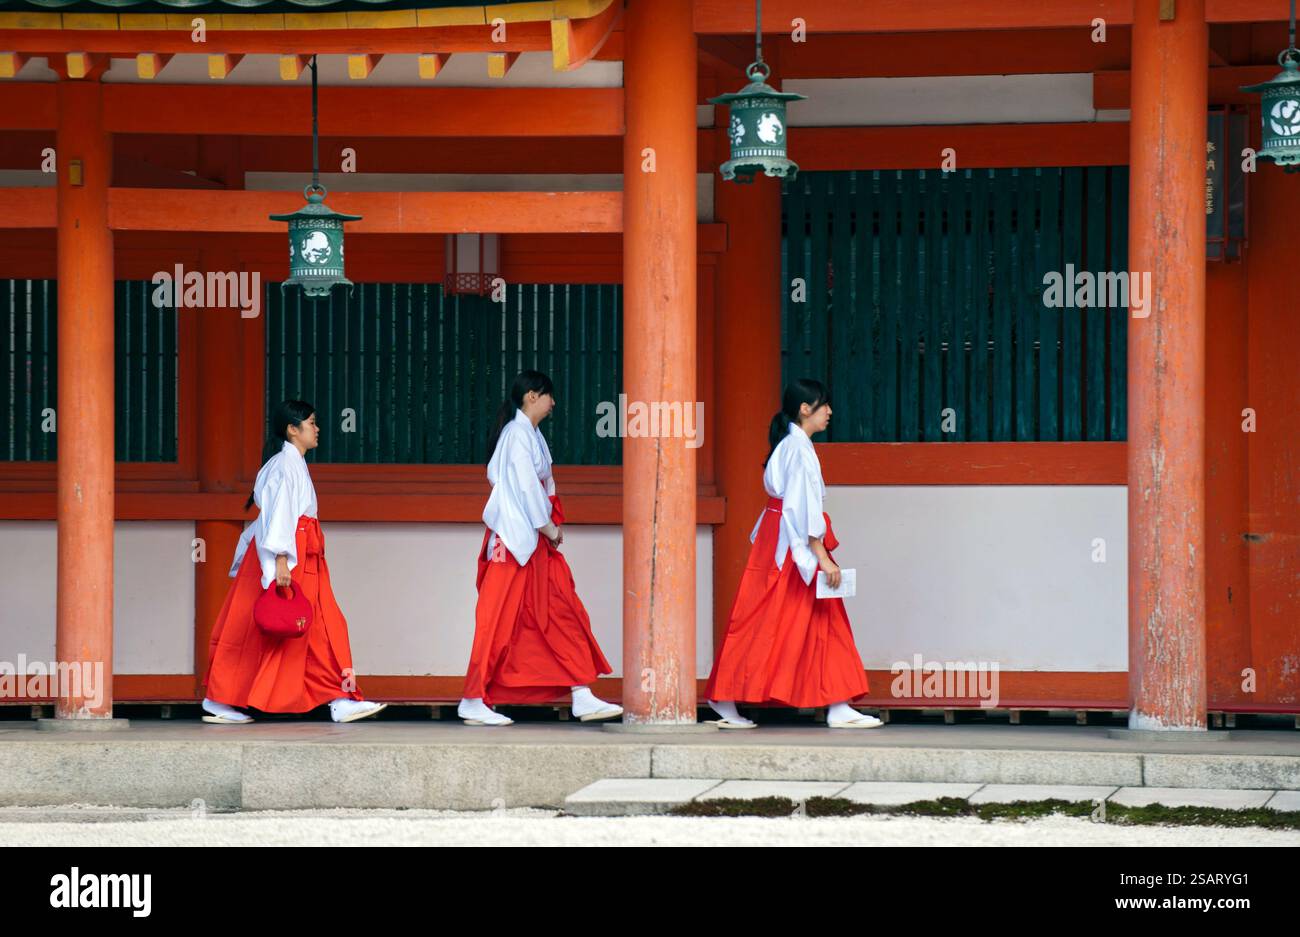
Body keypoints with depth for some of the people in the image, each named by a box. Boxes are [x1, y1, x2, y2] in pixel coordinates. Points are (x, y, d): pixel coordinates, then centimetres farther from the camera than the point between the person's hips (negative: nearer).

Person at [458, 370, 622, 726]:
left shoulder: (531, 434, 17)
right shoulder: (517, 433, -12)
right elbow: (526, 484, -17)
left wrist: (552, 525, 8)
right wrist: (547, 527, -11)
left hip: (536, 540, 10)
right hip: (516, 538, -10)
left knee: (562, 615, 5)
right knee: (501, 620, -6)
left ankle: (582, 697, 5)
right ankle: (474, 701, -2)